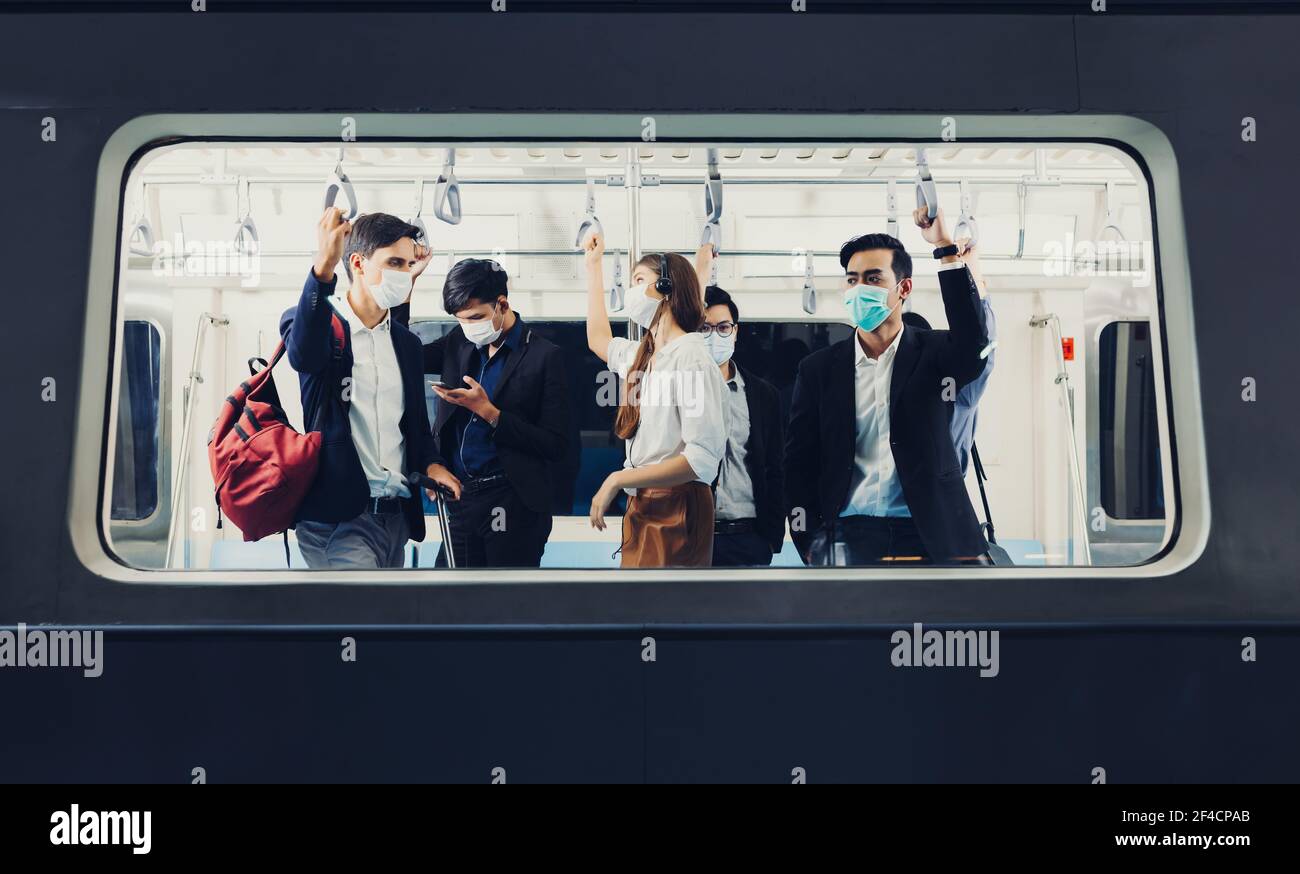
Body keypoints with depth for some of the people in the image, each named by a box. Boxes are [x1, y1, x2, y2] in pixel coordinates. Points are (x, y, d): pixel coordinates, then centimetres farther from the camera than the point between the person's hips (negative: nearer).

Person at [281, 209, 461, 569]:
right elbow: (303, 354, -29)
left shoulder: (407, 342, 15)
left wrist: (431, 463, 0)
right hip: (339, 515, -6)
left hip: (397, 515, 6)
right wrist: (324, 266, -41)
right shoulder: (316, 323, -4)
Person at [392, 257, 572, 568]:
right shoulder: (458, 343, 9)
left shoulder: (544, 356, -8)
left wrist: (489, 412, -18)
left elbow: (556, 446, -10)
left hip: (512, 504, -5)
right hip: (459, 497, 5)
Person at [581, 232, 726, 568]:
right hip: (642, 505, 8)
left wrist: (617, 480, -19)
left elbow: (703, 458, -22)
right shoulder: (643, 355, 12)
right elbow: (598, 339, 34)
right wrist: (592, 265, 36)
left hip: (678, 510, -8)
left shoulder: (691, 357, -14)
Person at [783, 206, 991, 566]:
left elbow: (973, 345, -18)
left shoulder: (932, 353, 6)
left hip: (926, 534, 0)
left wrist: (946, 248, -18)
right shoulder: (819, 368, 8)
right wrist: (811, 542, -1)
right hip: (847, 535, 1)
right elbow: (799, 462, 8)